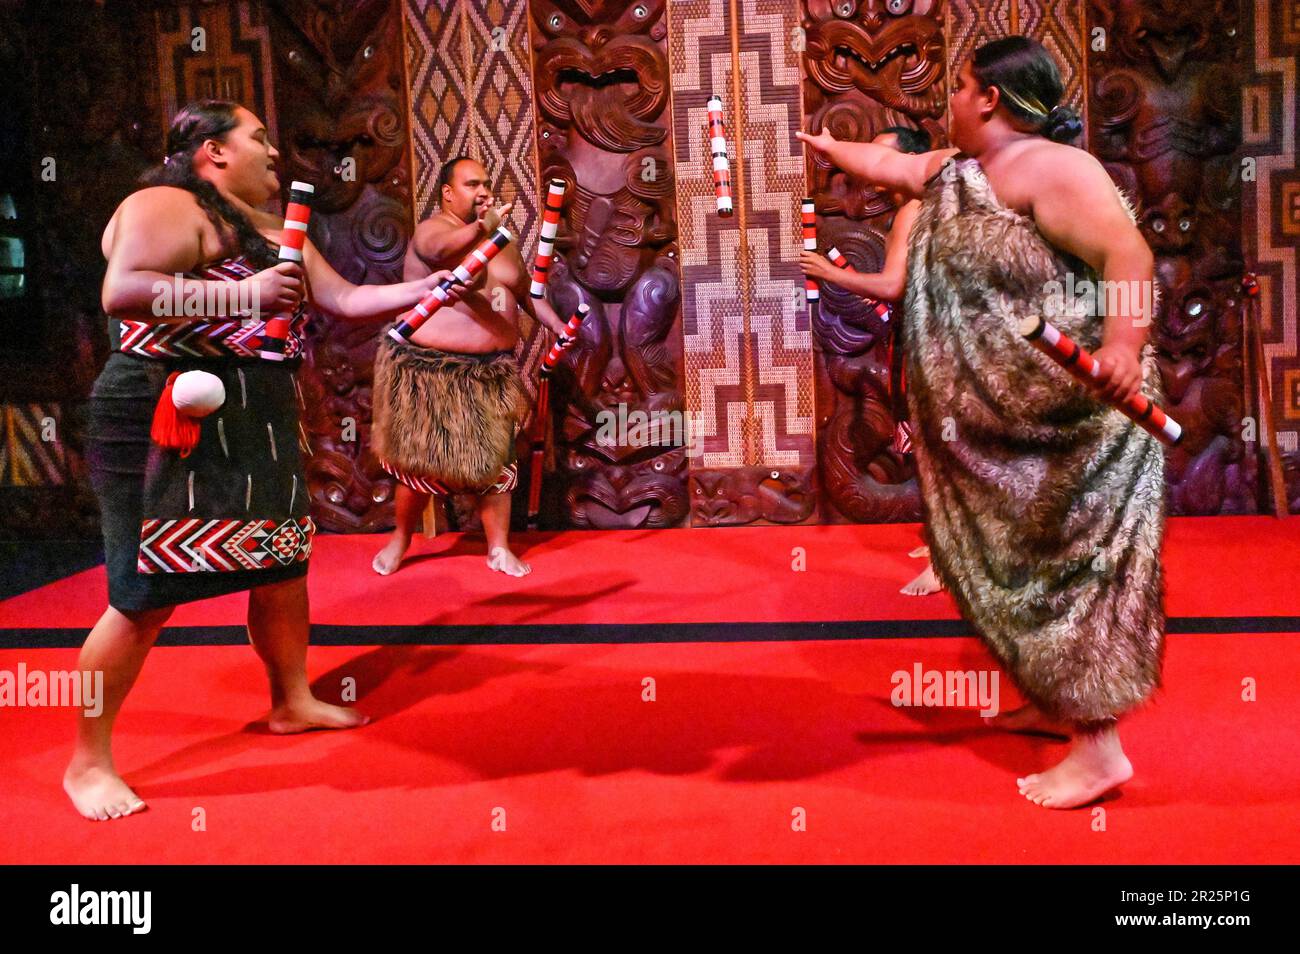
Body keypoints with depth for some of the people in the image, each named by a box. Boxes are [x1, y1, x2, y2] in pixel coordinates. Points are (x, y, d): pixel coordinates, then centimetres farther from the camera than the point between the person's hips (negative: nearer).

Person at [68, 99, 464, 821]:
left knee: (284, 561, 15)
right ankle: (87, 762, 6)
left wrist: (438, 284, 13)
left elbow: (346, 300, 19)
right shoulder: (167, 207, -10)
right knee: (147, 592, -8)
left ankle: (292, 702, 34)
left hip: (254, 429, 9)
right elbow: (121, 293, -26)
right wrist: (243, 294, -26)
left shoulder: (272, 232, 18)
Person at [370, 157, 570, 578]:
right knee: (423, 459, 4)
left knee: (495, 460, 4)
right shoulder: (432, 228, -10)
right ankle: (400, 539, 25)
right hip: (429, 369, -5)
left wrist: (558, 325, 8)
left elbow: (527, 291, 23)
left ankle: (499, 548, 15)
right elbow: (442, 250, -35)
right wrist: (481, 228, -53)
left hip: (492, 371, 5)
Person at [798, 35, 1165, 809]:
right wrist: (825, 146, 43)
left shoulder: (1052, 169, -17)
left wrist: (1123, 341, -41)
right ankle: (1055, 703, 34)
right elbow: (889, 166, 31)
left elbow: (1129, 254, -27)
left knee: (1066, 568, -5)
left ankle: (1100, 748, 6)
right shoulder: (955, 172, 12)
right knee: (1012, 564, 17)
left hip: (1066, 426, -10)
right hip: (994, 427, 10)